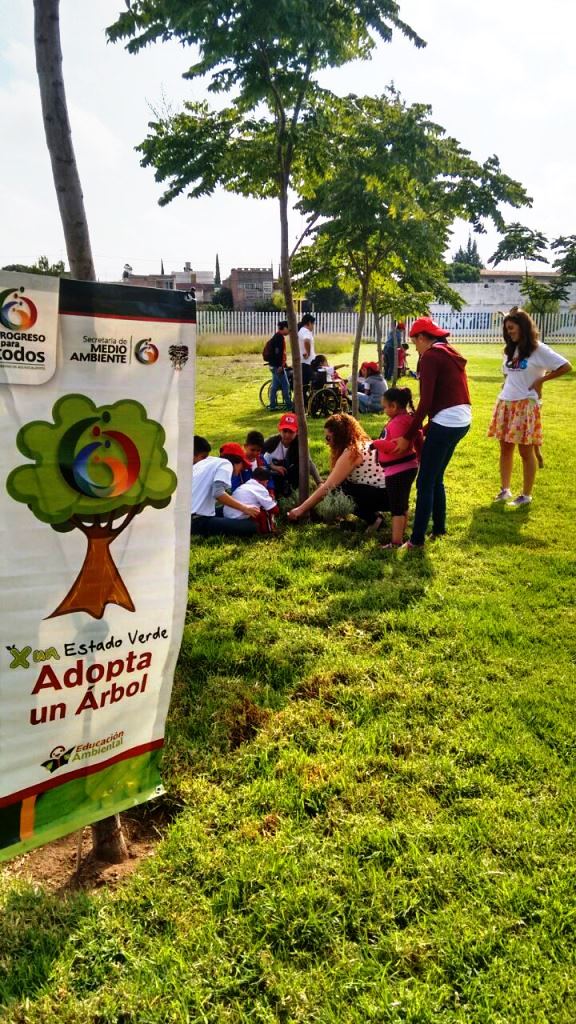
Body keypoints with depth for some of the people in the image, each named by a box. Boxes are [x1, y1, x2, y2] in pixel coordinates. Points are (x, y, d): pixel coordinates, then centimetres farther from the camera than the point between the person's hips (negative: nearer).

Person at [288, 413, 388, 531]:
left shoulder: (351, 452, -18)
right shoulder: (361, 443, 10)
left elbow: (327, 488, -18)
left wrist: (301, 509, -12)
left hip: (383, 495, -9)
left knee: (339, 488, -14)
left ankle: (372, 519, -4)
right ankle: (373, 513, 9)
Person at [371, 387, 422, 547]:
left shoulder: (397, 423, -21)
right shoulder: (409, 419, 11)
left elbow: (396, 446, -31)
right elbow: (418, 441, 19)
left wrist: (376, 444, -21)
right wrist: (420, 459, 28)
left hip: (398, 471, -11)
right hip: (407, 467, 11)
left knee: (397, 508, -7)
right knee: (403, 506, 19)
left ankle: (396, 543, -4)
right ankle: (400, 537, 30)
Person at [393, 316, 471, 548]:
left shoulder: (430, 356, -9)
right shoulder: (451, 354, 18)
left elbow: (426, 402, -15)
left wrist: (408, 436, -10)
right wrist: (426, 429, 19)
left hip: (446, 422, -9)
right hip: (462, 420, 9)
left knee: (424, 482, -2)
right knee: (436, 478, 21)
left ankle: (417, 539, 1)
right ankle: (439, 528, 29)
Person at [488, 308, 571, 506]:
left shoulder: (538, 349, -8)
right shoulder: (510, 350, 13)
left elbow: (566, 367, -10)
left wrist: (540, 380, -9)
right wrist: (509, 386, 10)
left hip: (526, 406, -6)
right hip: (505, 404, 7)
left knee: (526, 451, 1)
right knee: (505, 448, 9)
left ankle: (526, 495, 11)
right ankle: (505, 490, 20)